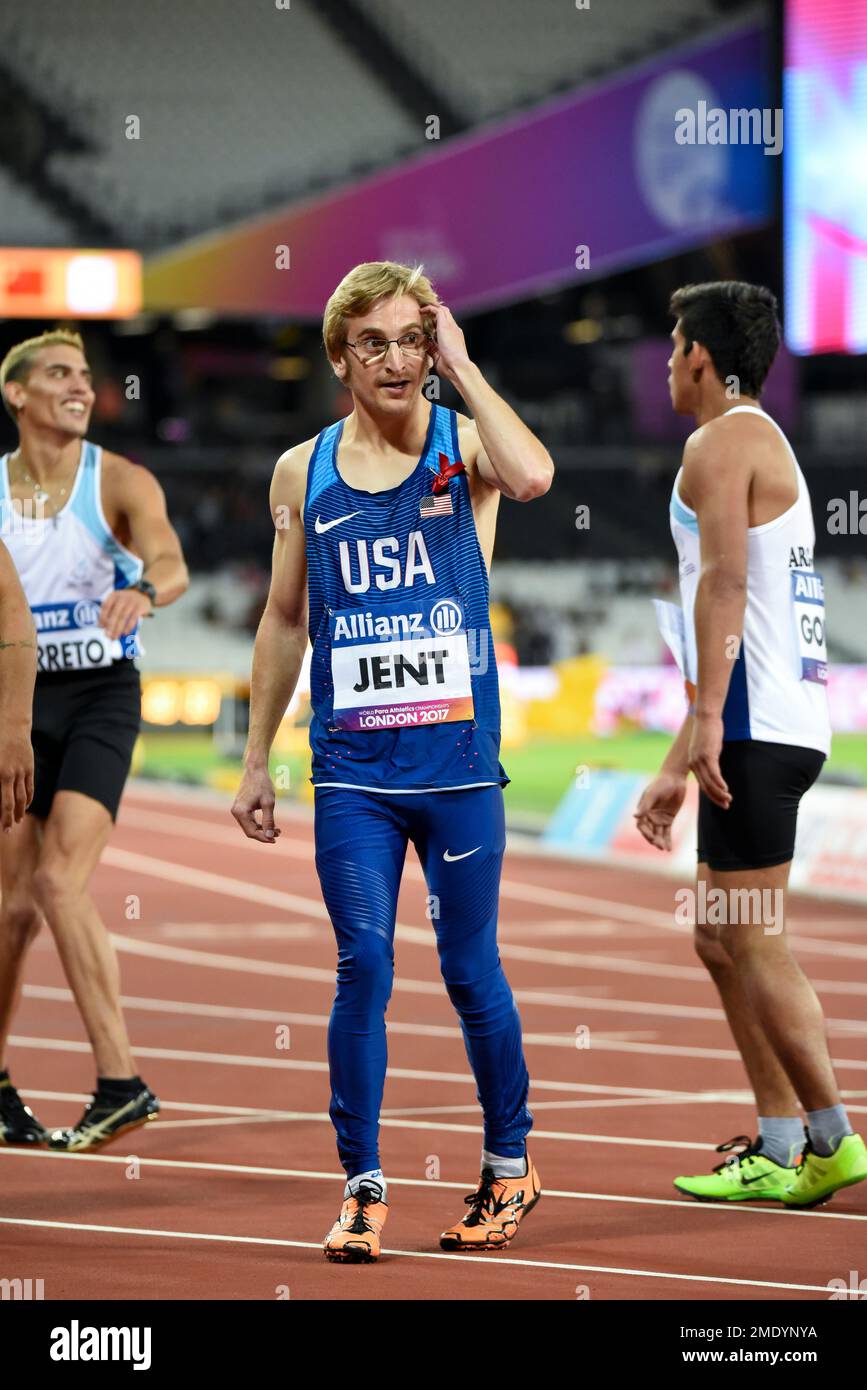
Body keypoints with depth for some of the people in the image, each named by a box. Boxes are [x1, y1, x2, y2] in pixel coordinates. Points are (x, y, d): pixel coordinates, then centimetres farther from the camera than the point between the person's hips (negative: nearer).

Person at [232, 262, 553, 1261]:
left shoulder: (465, 448, -1)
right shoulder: (303, 471, 8)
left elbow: (532, 476, -26)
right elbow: (284, 620, 15)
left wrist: (461, 365, -16)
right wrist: (255, 759, 14)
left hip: (458, 761, -2)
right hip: (351, 767, 2)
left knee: (470, 971, 5)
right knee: (363, 965, -5)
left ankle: (510, 1166, 22)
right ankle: (362, 1187, 2)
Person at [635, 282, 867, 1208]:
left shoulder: (723, 442, -6)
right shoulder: (769, 447, 26)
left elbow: (725, 582, -21)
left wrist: (708, 721, -30)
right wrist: (675, 769, 30)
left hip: (755, 730, -10)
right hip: (778, 724, 10)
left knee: (753, 941, -7)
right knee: (722, 939, 12)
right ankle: (780, 1150, 10)